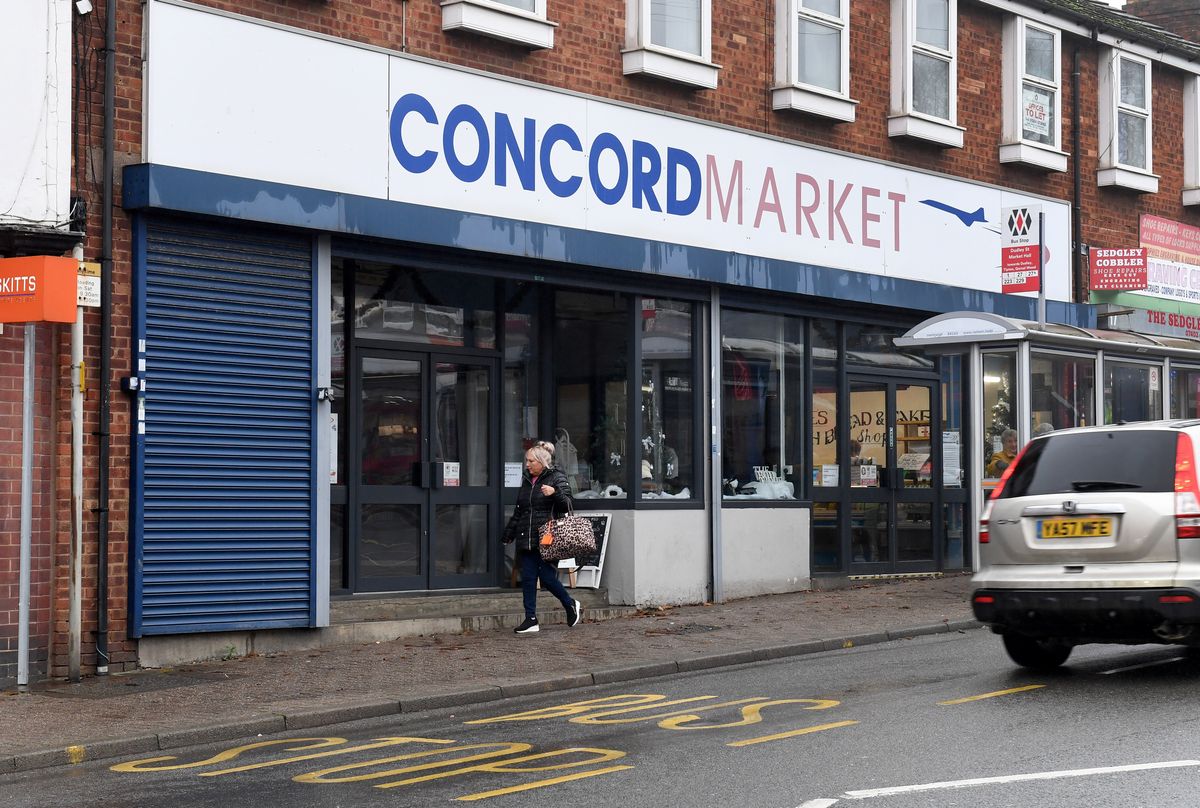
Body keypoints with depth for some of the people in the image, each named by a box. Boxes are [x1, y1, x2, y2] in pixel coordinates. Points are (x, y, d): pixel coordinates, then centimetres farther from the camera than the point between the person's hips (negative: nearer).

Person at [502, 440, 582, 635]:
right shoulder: (526, 481, 17)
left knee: (547, 577, -7)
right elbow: (518, 512, 25)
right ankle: (531, 620, 7)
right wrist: (508, 534, 25)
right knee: (527, 578, 2)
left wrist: (555, 493, -28)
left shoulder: (557, 478, -1)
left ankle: (571, 605, 17)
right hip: (526, 541, 6)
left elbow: (567, 505, -10)